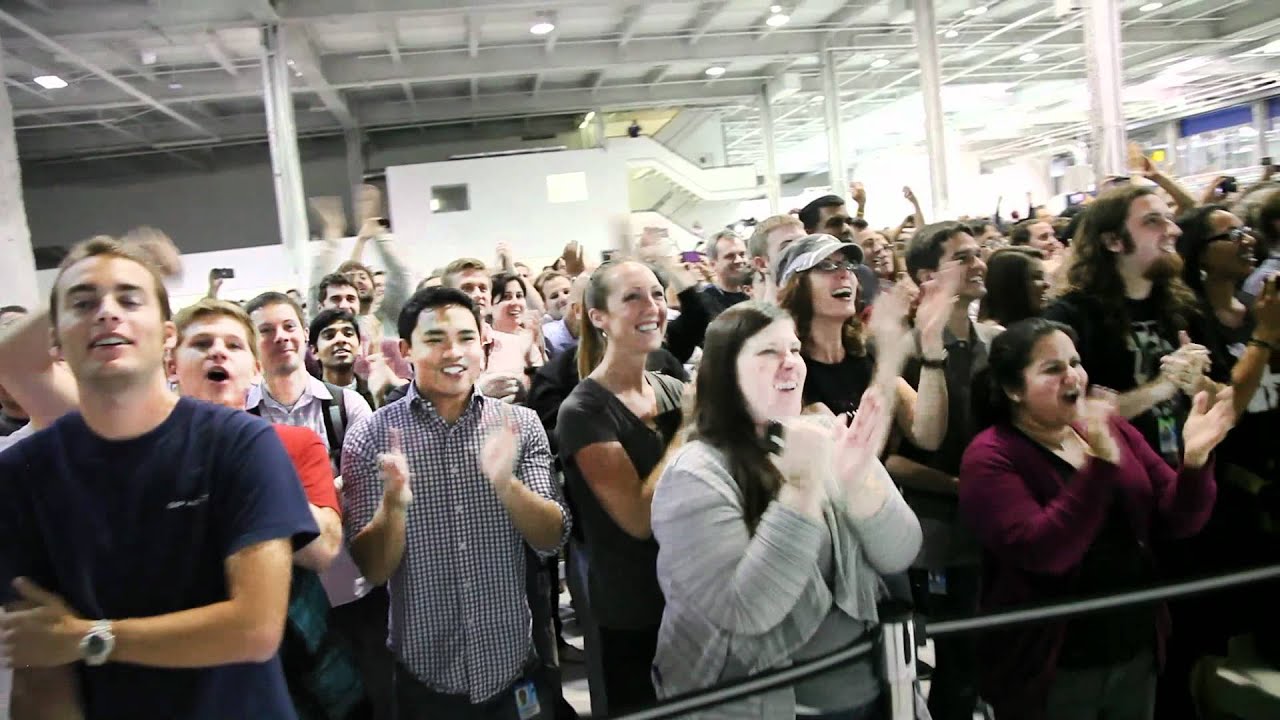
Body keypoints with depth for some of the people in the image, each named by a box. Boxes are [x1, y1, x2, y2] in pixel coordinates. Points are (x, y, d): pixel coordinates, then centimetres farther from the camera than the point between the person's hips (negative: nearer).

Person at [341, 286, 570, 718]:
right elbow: (372, 570, -9)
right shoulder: (369, 437, -9)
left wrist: (506, 483, -27)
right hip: (423, 674, -1)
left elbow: (551, 541, -9)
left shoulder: (521, 424, -6)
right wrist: (393, 504, -28)